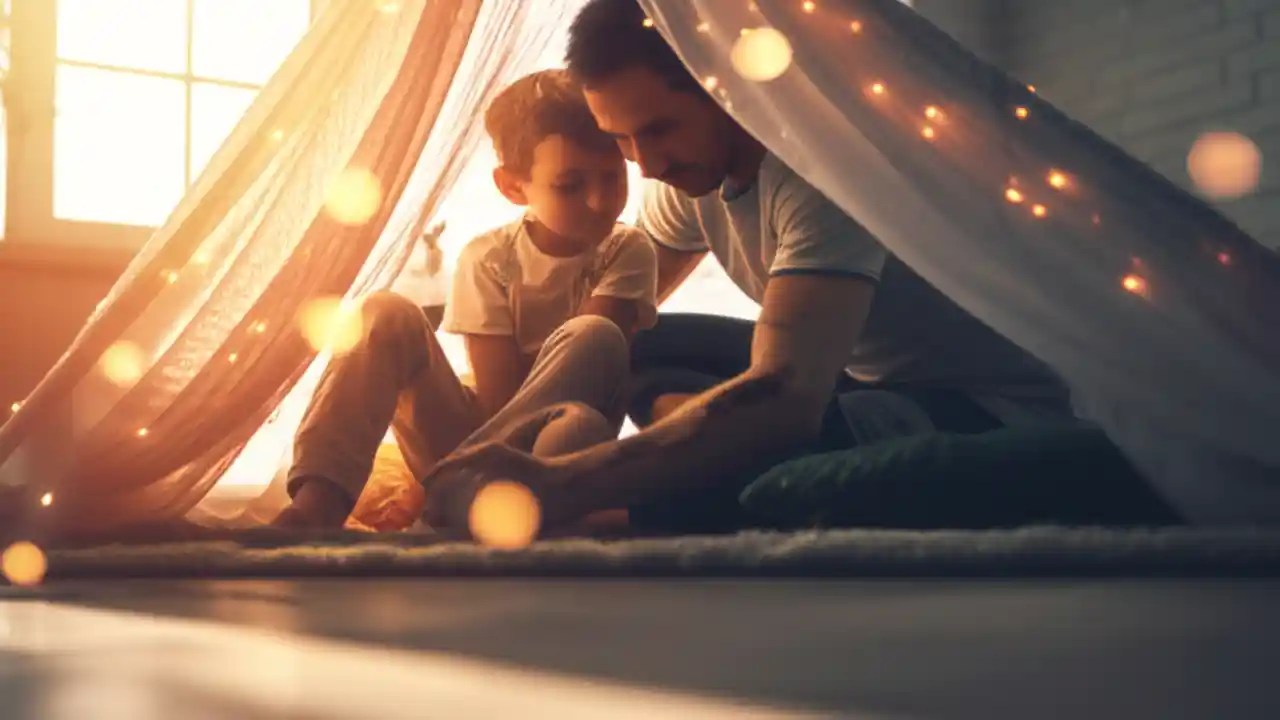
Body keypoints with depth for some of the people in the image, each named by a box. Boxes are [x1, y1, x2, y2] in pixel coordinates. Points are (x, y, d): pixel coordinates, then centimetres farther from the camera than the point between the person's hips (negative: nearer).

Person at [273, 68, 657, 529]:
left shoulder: (629, 253, -6)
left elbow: (589, 367, -18)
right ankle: (316, 508, -36)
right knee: (388, 315, -21)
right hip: (475, 434, 2)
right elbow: (498, 399, -12)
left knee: (593, 339, -33)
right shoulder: (488, 260, -6)